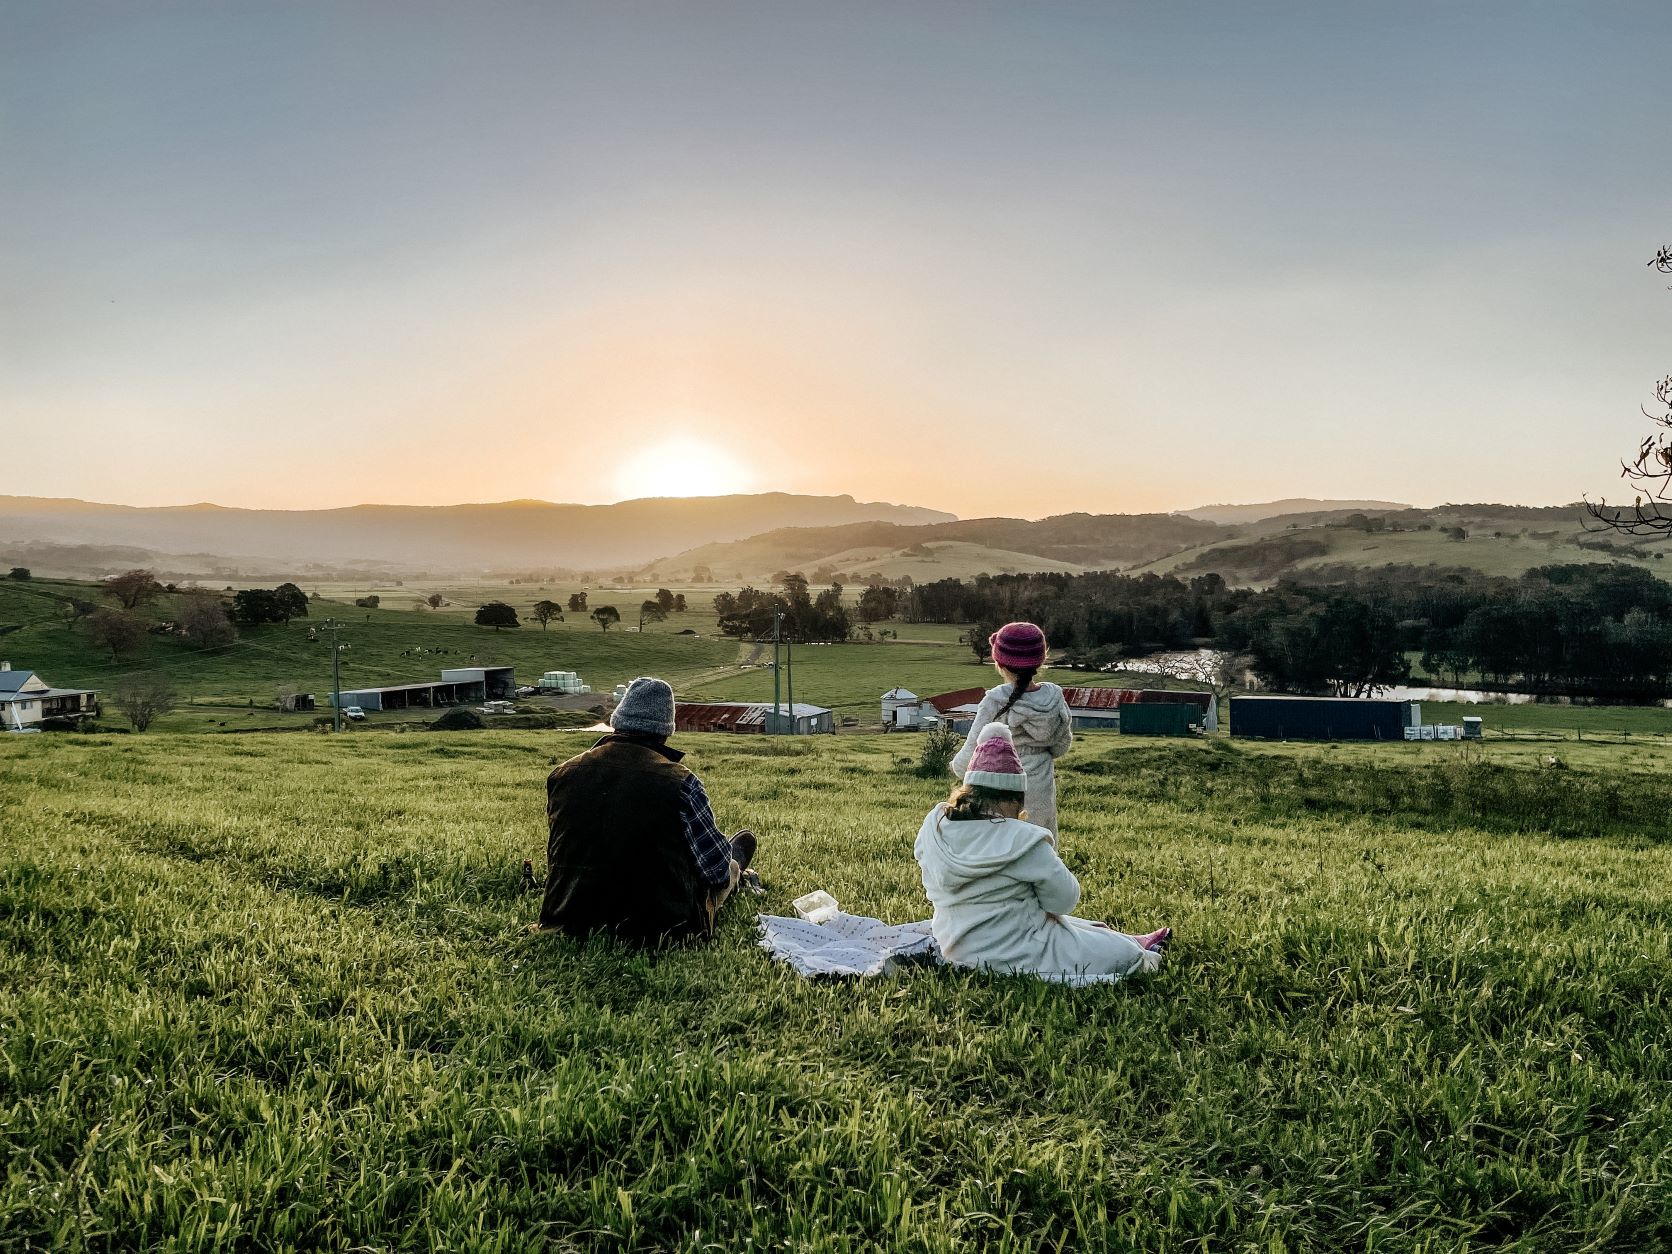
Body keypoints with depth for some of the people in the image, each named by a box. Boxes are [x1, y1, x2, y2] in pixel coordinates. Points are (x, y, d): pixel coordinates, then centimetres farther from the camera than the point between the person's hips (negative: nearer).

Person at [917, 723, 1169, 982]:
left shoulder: (933, 828, -7)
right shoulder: (1022, 841, -26)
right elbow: (1064, 899, -15)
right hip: (1015, 956, -8)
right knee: (1125, 955, 11)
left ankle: (1134, 943, 50)